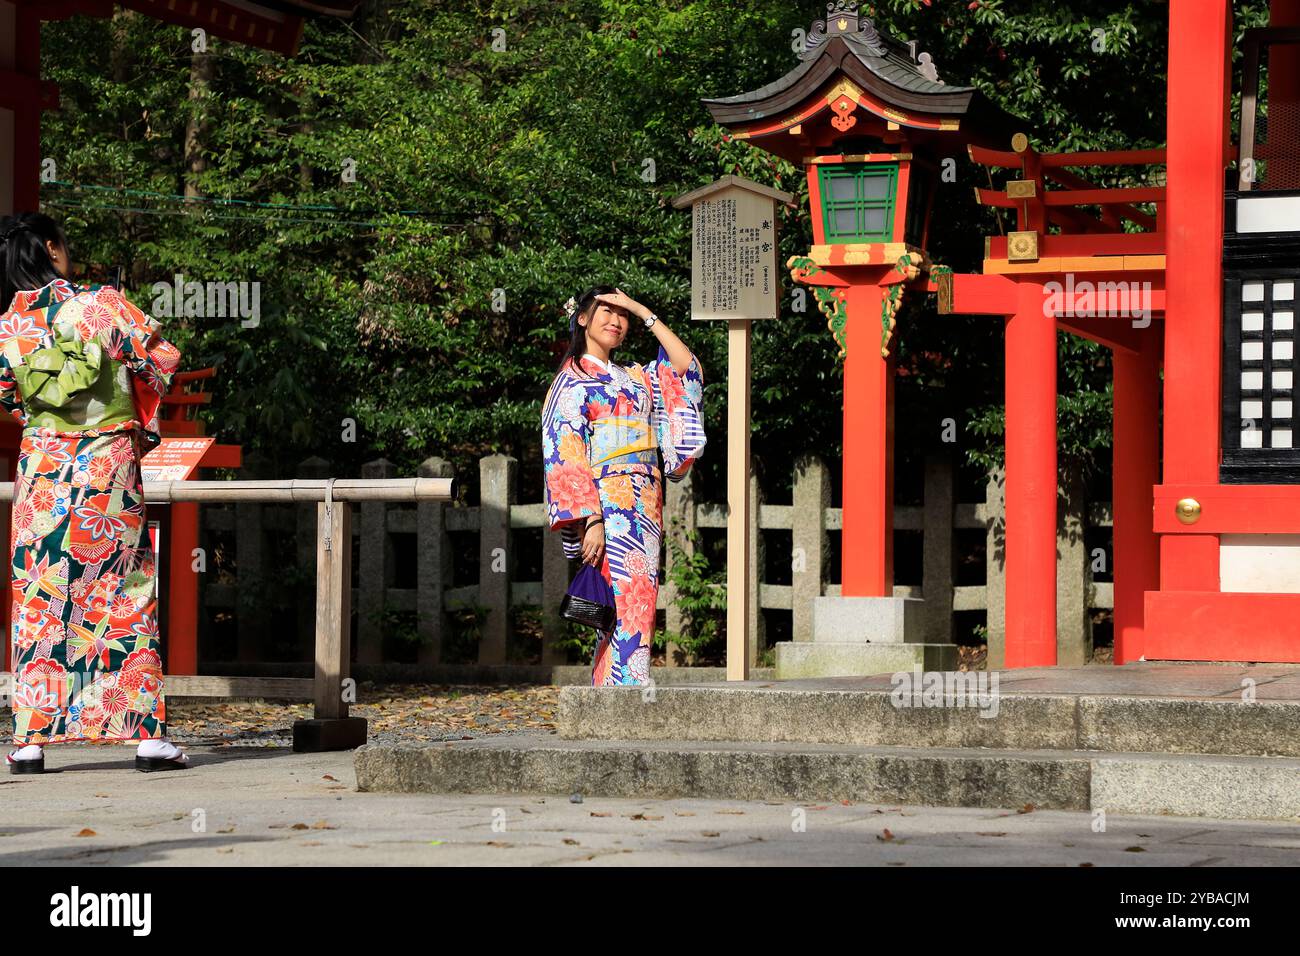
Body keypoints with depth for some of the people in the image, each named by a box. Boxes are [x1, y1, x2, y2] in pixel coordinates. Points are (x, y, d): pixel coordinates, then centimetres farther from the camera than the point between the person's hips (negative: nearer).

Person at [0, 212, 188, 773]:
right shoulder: (101, 304, -9)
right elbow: (162, 359, -3)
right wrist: (143, 423, 15)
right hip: (109, 468, -2)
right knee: (127, 596, 4)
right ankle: (147, 734, 2)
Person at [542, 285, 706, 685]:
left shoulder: (636, 377, 20)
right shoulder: (572, 380, 0)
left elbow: (686, 366, 10)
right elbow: (565, 456, -9)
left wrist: (642, 311, 9)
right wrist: (591, 519, -19)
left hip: (646, 508, 7)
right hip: (609, 507, -7)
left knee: (637, 607, 4)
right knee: (628, 609, -15)